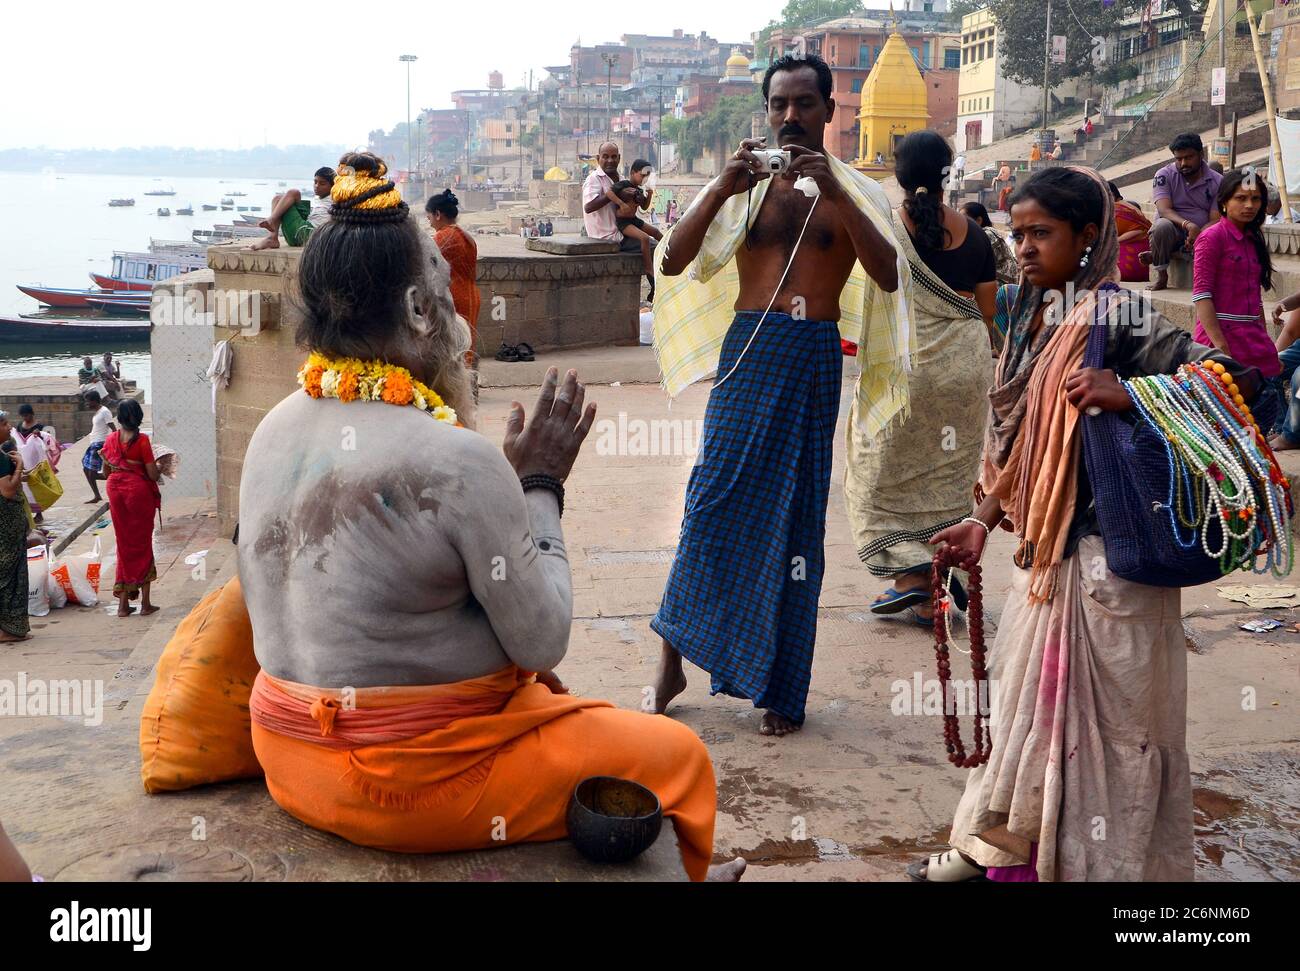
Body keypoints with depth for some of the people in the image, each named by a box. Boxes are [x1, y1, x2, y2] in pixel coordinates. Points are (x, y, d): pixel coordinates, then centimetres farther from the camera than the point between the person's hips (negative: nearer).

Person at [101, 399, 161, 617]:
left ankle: (123, 603, 12)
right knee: (142, 544, 6)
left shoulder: (110, 439, 2)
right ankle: (145, 603, 8)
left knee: (124, 544, 13)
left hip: (115, 490, 4)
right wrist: (158, 467, 7)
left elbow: (106, 471, 10)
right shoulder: (142, 440, -13)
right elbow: (152, 474, -14)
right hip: (139, 491, -4)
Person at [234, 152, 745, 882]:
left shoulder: (276, 431, -1)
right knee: (677, 756, 12)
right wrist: (541, 488, -6)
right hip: (416, 776, -8)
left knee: (560, 706, 32)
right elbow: (545, 641, -16)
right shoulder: (458, 459, -25)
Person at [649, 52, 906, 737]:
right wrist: (723, 189, -14)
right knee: (716, 501, -6)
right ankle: (673, 653, 9)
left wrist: (833, 192, -18)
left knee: (796, 516, 5)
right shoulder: (742, 185, 9)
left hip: (815, 358, 0)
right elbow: (673, 261, -1)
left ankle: (781, 687, 15)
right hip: (747, 348, 1)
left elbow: (888, 277, -9)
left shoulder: (853, 192, 7)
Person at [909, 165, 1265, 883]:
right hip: (1049, 549, 8)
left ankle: (1103, 858, 19)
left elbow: (1240, 377, -20)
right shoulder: (1033, 322, 9)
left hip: (1105, 551, -8)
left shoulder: (1117, 320, -14)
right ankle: (1000, 843, 33)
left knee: (1102, 709, 3)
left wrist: (1130, 395, -29)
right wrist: (984, 520, 9)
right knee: (1026, 689, 17)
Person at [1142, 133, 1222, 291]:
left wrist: (1198, 235, -31)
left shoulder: (1217, 181, 0)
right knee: (1162, 225, -37)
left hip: (1203, 234, 2)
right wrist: (1187, 224, -37)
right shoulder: (1164, 175, -3)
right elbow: (1164, 210, -18)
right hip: (1173, 233, -2)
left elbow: (1216, 219, -8)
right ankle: (1161, 275, -18)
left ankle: (1155, 257, -21)